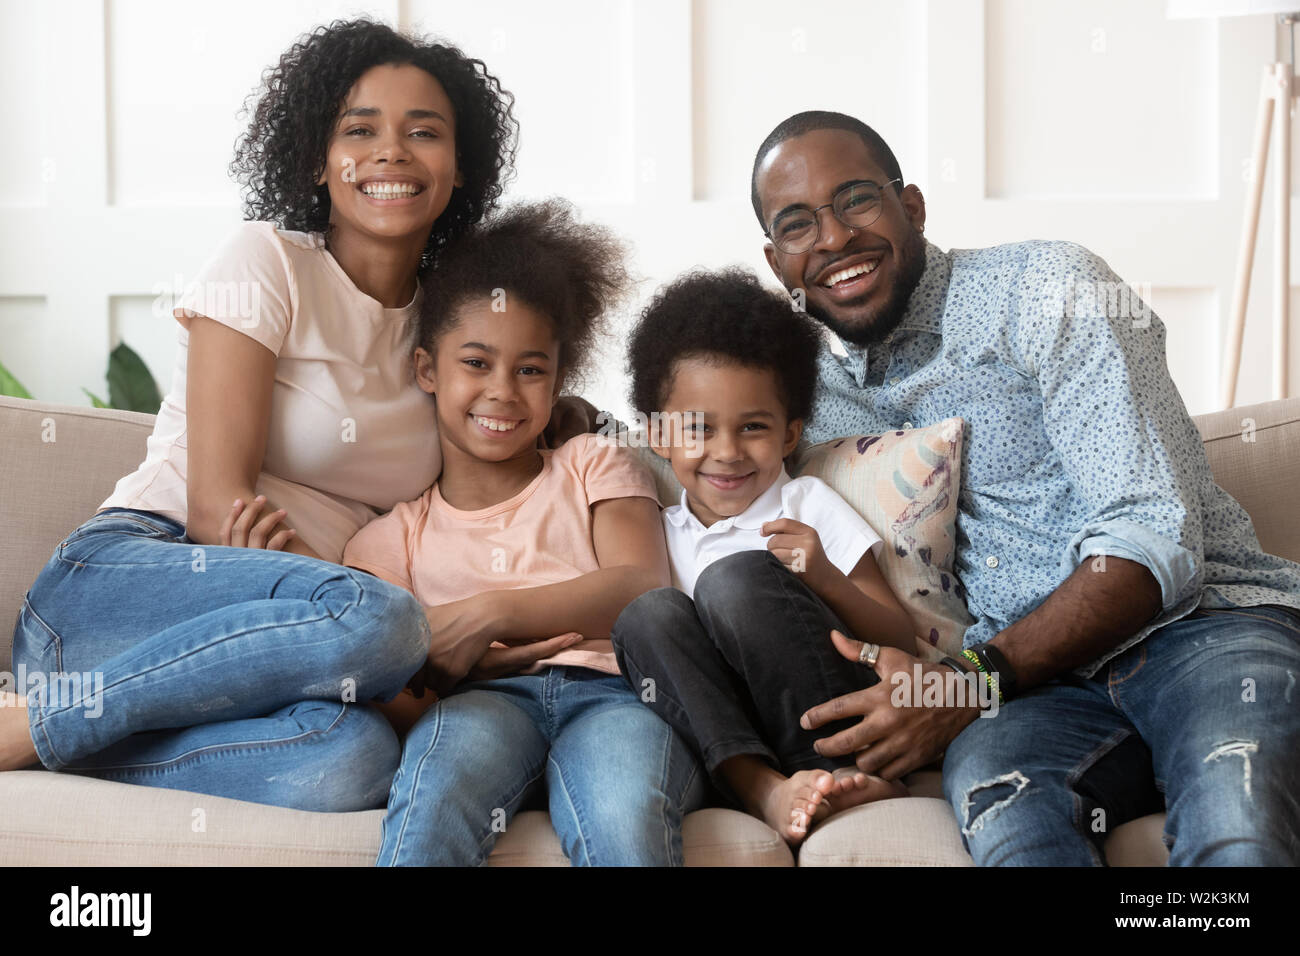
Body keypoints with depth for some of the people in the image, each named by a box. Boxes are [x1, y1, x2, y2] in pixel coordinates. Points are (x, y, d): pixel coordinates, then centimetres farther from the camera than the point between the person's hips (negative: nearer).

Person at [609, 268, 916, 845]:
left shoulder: (808, 507, 12)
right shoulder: (661, 536, 20)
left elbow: (901, 643, 5)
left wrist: (826, 580, -13)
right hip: (718, 734, 3)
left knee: (735, 577, -22)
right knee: (649, 615, -20)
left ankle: (853, 775, -26)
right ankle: (762, 790, -38)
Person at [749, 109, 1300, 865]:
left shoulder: (1047, 290, -1)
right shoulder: (814, 387, 18)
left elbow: (1155, 543, -10)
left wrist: (972, 682, -21)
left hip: (1205, 624, -4)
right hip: (1043, 687, 4)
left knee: (1234, 830, -40)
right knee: (988, 777, -35)